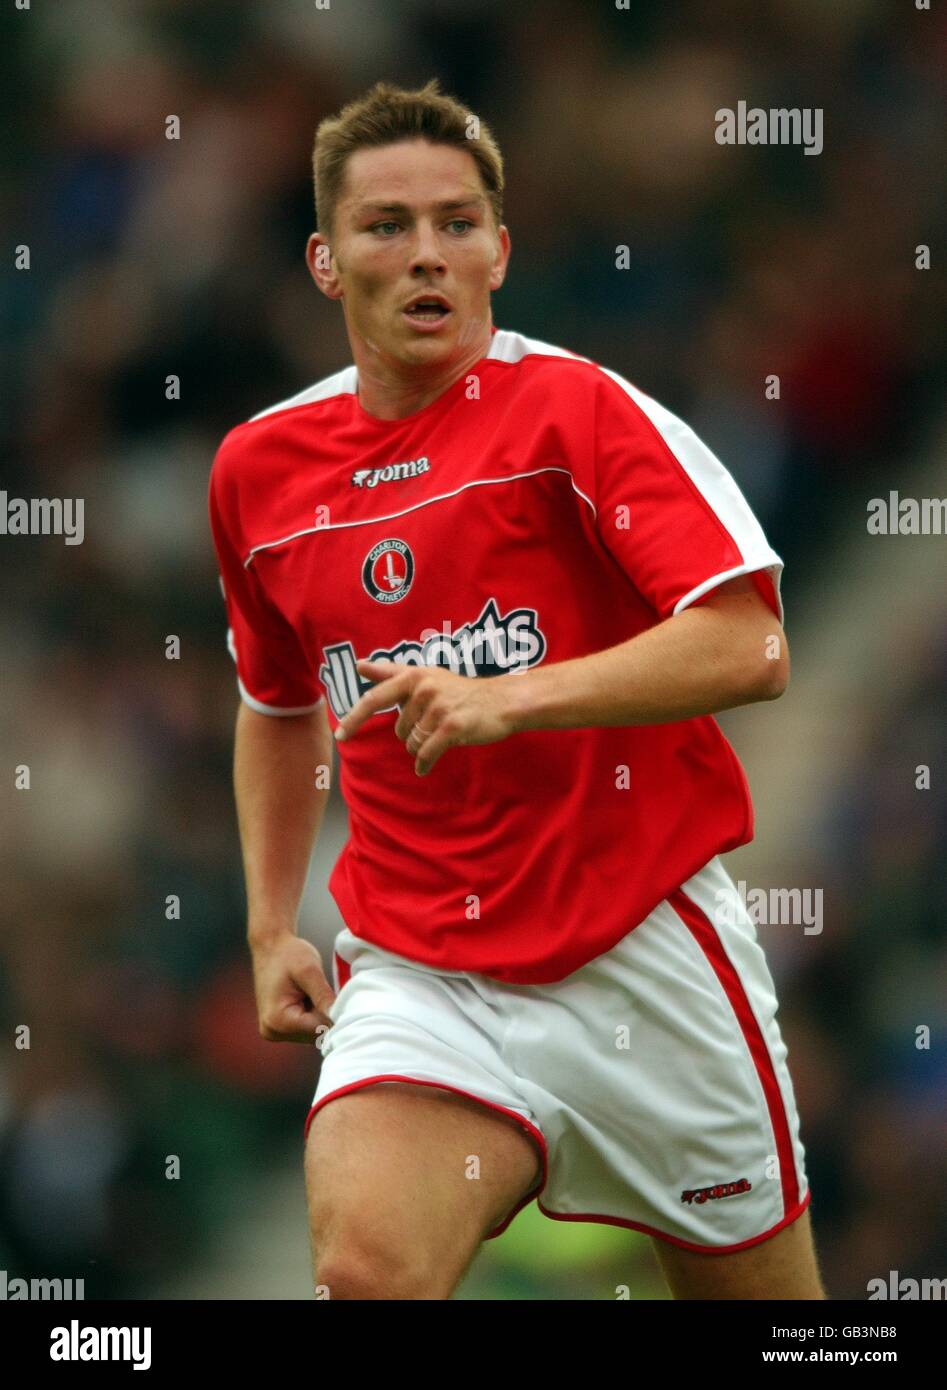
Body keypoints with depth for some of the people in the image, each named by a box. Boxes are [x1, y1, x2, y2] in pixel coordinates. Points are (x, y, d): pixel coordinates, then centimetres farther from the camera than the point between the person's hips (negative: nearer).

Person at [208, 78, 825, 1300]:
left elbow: (748, 647, -19)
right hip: (412, 964, 2)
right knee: (363, 1260, -26)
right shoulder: (257, 471, 7)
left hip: (645, 953, -2)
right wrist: (271, 927, 19)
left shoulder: (577, 409, -8)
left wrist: (509, 700, -28)